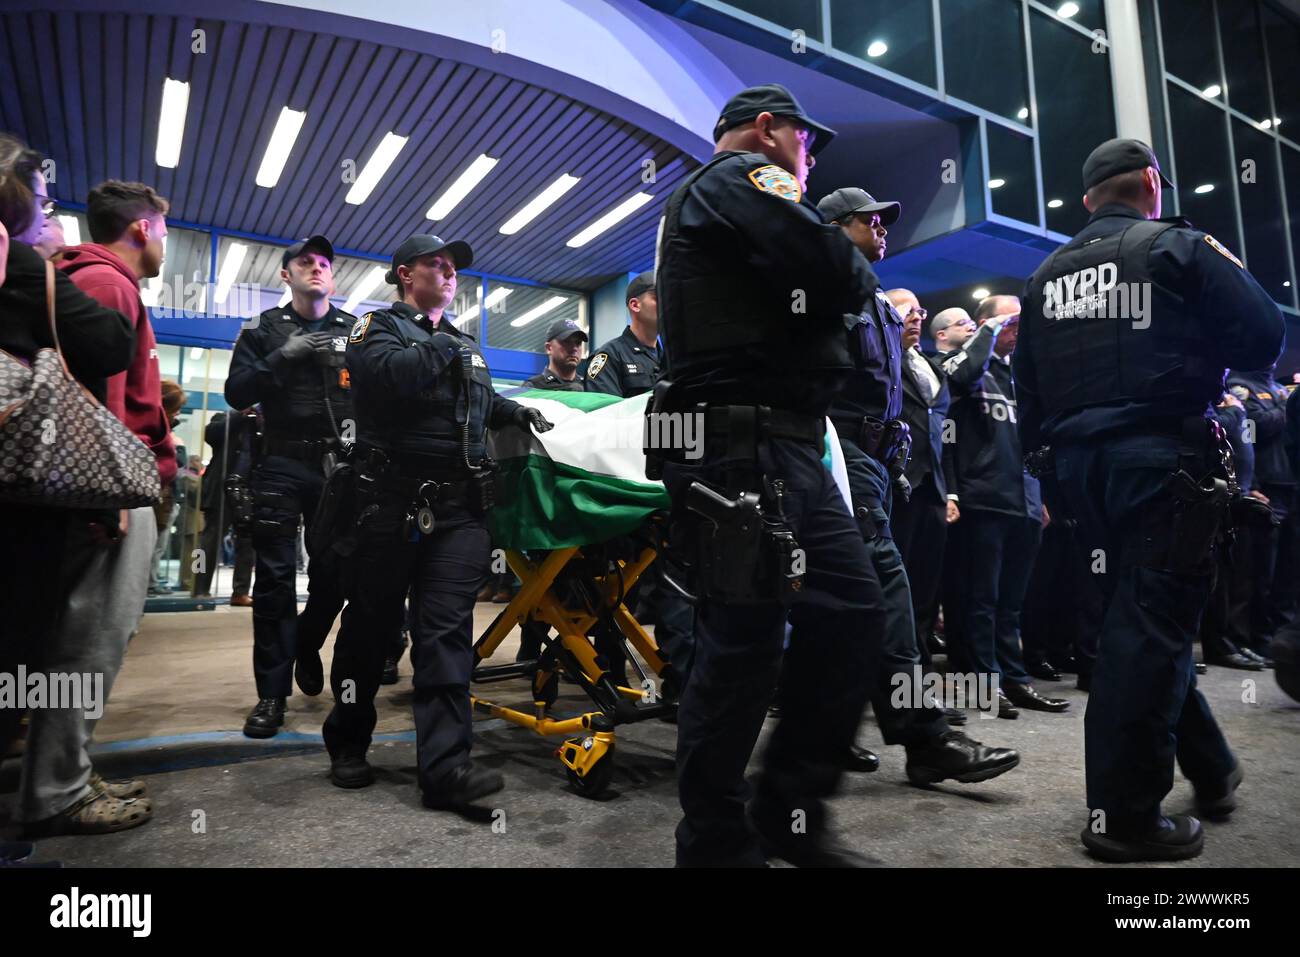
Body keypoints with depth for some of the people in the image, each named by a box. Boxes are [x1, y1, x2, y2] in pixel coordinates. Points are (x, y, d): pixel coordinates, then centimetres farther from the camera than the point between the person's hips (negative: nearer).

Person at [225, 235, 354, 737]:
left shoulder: (355, 329, 13)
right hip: (281, 465, -1)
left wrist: (347, 364, -12)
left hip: (339, 465, 1)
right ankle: (272, 693, 5)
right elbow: (236, 393, -2)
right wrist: (283, 358, -12)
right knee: (275, 579, -2)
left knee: (335, 574, 4)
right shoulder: (264, 329, 10)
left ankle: (306, 645, 34)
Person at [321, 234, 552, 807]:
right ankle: (348, 743, 28)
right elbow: (386, 375, -18)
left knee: (447, 631, -3)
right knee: (370, 624, 8)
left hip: (460, 510, 4)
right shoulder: (379, 327, 5)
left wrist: (515, 411, 18)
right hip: (392, 507, -4)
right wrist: (441, 348, -8)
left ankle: (445, 766, -5)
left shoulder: (465, 342, 24)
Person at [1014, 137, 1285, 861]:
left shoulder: (1046, 275, 14)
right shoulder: (1180, 248, -1)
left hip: (1081, 460, 6)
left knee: (1147, 615, 17)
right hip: (1162, 455, -6)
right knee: (1154, 623, -4)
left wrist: (1051, 456, 20)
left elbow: (1029, 388, 13)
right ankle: (1126, 815, -1)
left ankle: (1210, 769, 31)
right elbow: (1265, 340, -4)